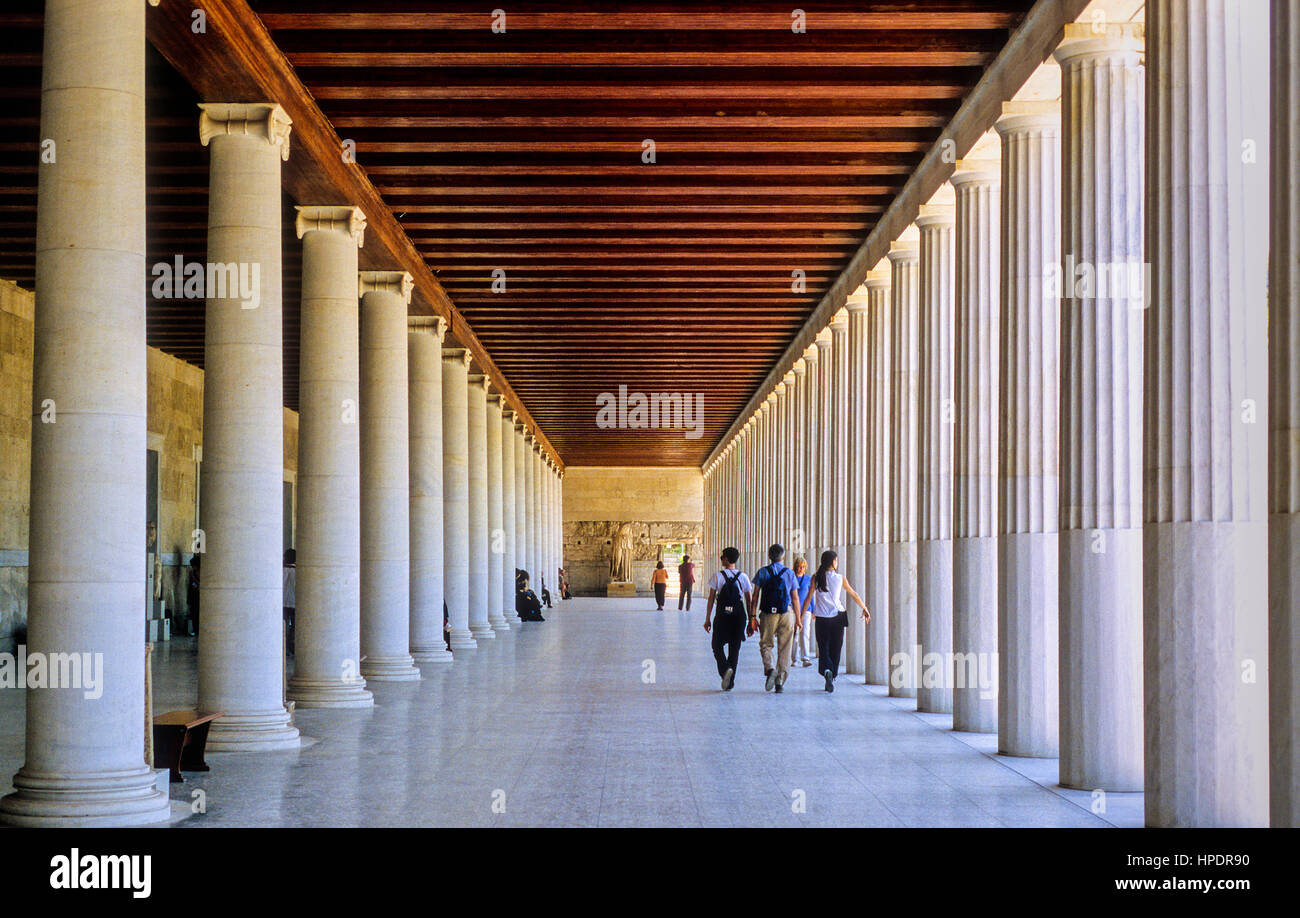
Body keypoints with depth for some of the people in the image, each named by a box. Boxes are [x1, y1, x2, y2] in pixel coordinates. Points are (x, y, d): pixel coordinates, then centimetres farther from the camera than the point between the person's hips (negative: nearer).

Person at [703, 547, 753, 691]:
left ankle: (725, 669, -19)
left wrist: (707, 619, 2)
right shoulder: (743, 576, 5)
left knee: (717, 646, 8)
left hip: (722, 616, -3)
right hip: (739, 616, 3)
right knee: (734, 648, 10)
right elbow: (749, 601, 5)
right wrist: (750, 621, 11)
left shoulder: (718, 576, -4)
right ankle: (730, 682, 11)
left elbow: (711, 599, -4)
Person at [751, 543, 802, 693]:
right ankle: (780, 682, 5)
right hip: (787, 613, 1)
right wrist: (798, 618, 11)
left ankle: (770, 668, -17)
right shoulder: (790, 573, 5)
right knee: (784, 649, 6)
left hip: (768, 613, -1)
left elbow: (755, 596, 0)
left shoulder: (762, 573, 2)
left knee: (766, 644, 10)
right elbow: (795, 598, 5)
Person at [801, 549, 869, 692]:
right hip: (837, 618, 0)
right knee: (835, 649, 11)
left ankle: (827, 670, -24)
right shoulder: (840, 578, 0)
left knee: (823, 649, 3)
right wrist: (865, 609, 24)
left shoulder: (816, 578, -2)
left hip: (822, 619, 0)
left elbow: (809, 597, -4)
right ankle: (831, 679, 11)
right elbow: (854, 594, 11)